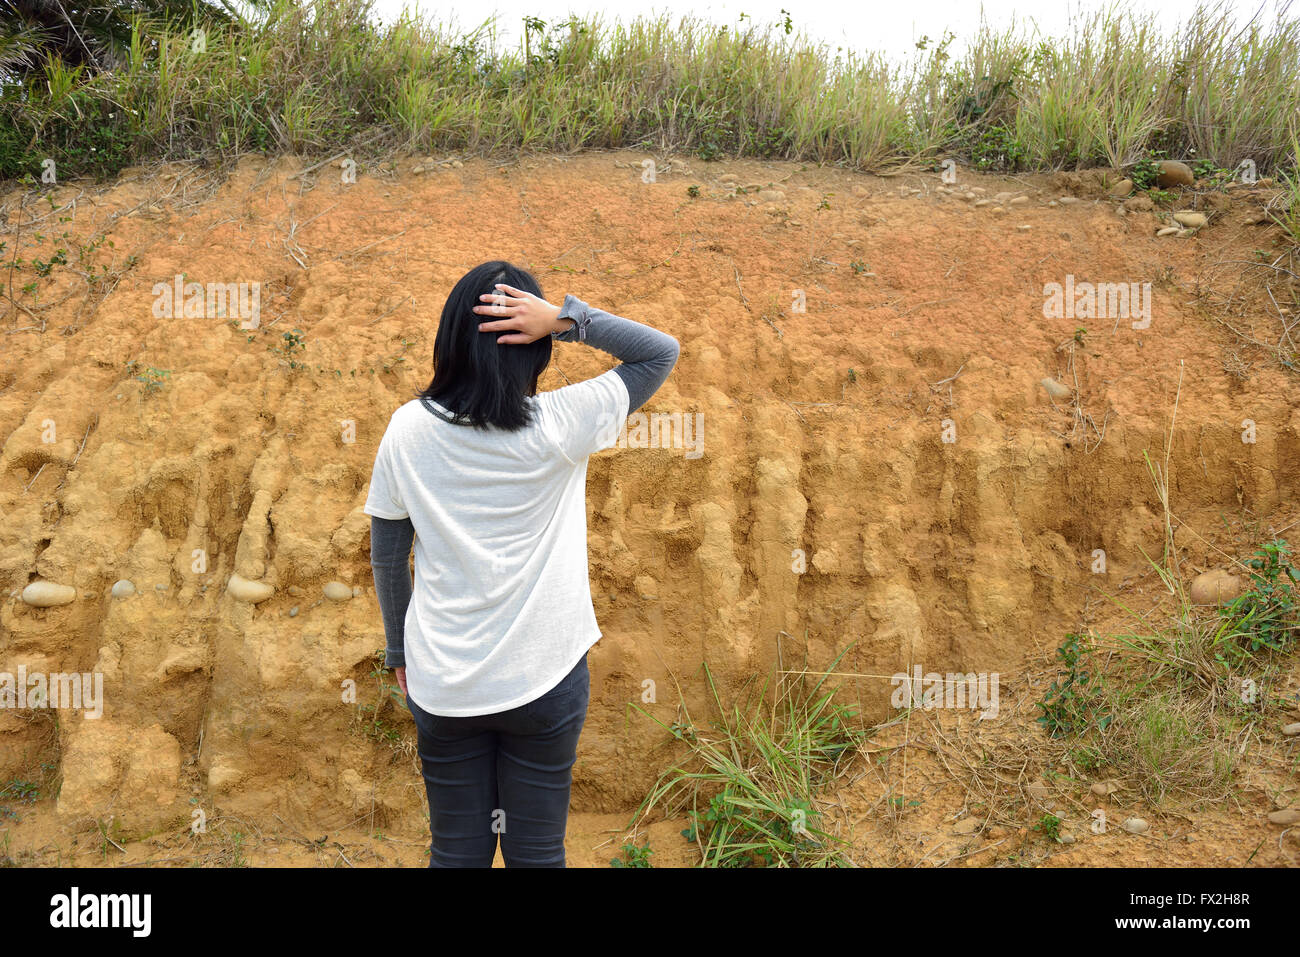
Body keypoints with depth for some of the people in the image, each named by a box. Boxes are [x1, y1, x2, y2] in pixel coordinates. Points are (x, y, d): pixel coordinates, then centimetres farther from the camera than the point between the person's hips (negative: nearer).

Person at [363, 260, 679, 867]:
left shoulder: (407, 429, -7)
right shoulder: (562, 424, -13)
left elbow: (387, 556, 2)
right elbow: (661, 351, -1)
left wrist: (398, 648, 16)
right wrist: (566, 318, -14)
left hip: (442, 682, 2)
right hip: (545, 678, -2)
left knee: (456, 852, 18)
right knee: (537, 853, 15)